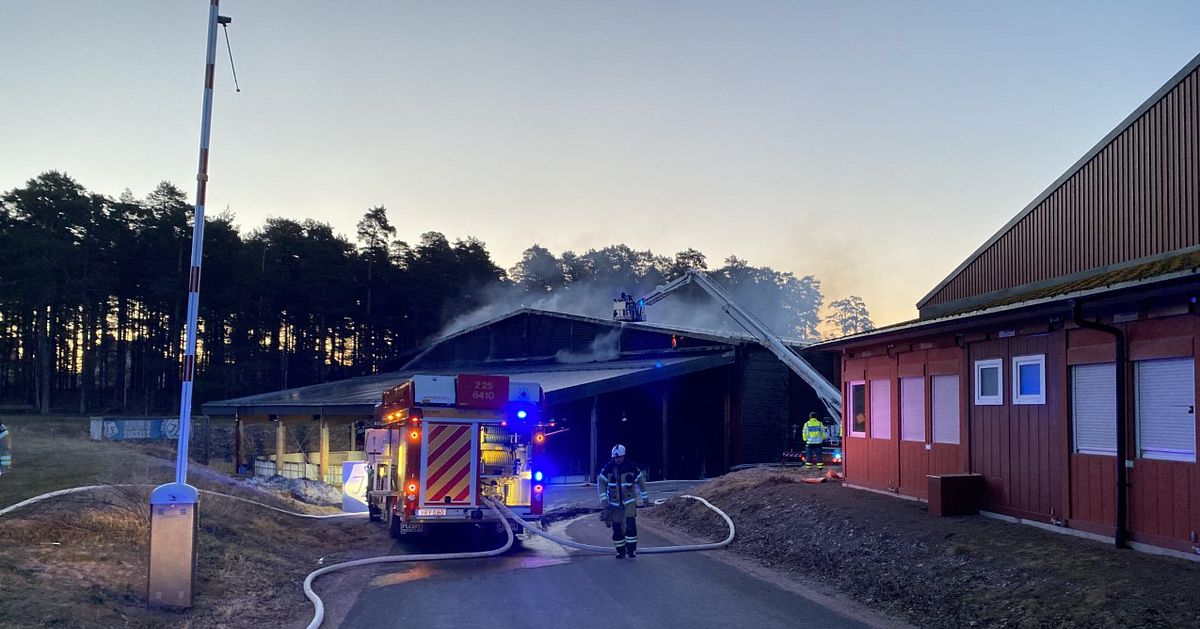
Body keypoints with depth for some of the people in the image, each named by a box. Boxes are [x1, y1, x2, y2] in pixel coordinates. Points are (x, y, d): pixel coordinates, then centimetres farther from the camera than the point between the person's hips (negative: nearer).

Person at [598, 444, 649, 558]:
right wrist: (603, 498, -12)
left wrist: (645, 497, 9)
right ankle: (620, 551, 15)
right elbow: (601, 482, -3)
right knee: (617, 527, 2)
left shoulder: (631, 467, -5)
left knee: (631, 524, -15)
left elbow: (640, 481, 6)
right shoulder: (608, 467, -6)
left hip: (629, 500, -1)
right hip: (614, 502, 1)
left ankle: (631, 549, -5)